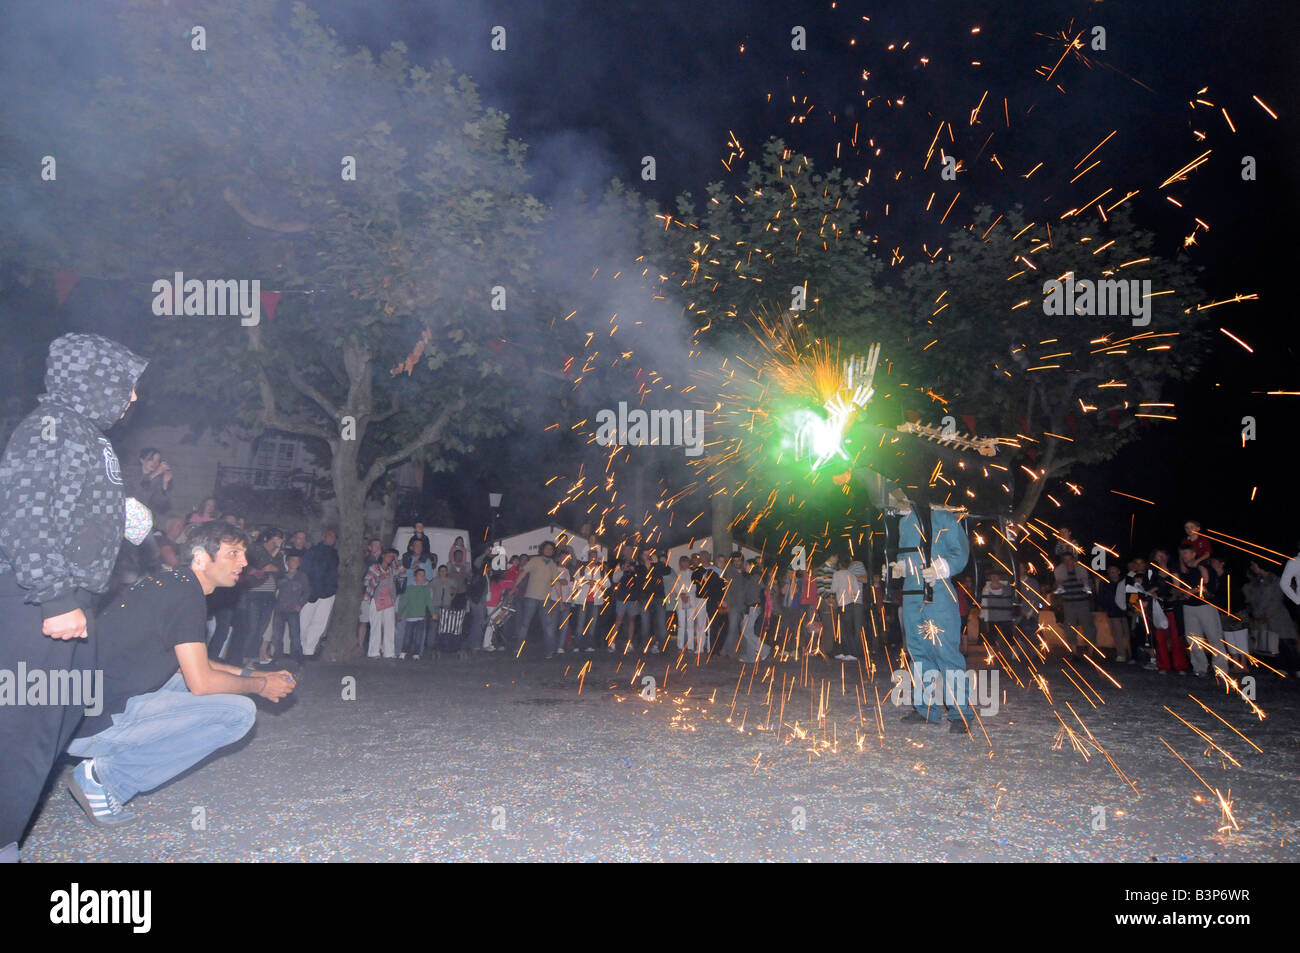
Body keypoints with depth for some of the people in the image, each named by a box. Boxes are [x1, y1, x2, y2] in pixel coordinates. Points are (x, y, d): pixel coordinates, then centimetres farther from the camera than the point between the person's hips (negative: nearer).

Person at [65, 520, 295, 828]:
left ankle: (105, 765, 9)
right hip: (98, 722, -10)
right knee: (240, 712, -12)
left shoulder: (170, 584, 16)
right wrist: (259, 685, 0)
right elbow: (201, 682, -16)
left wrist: (253, 674, 19)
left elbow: (189, 664, 25)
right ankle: (105, 776, -9)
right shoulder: (186, 595, -14)